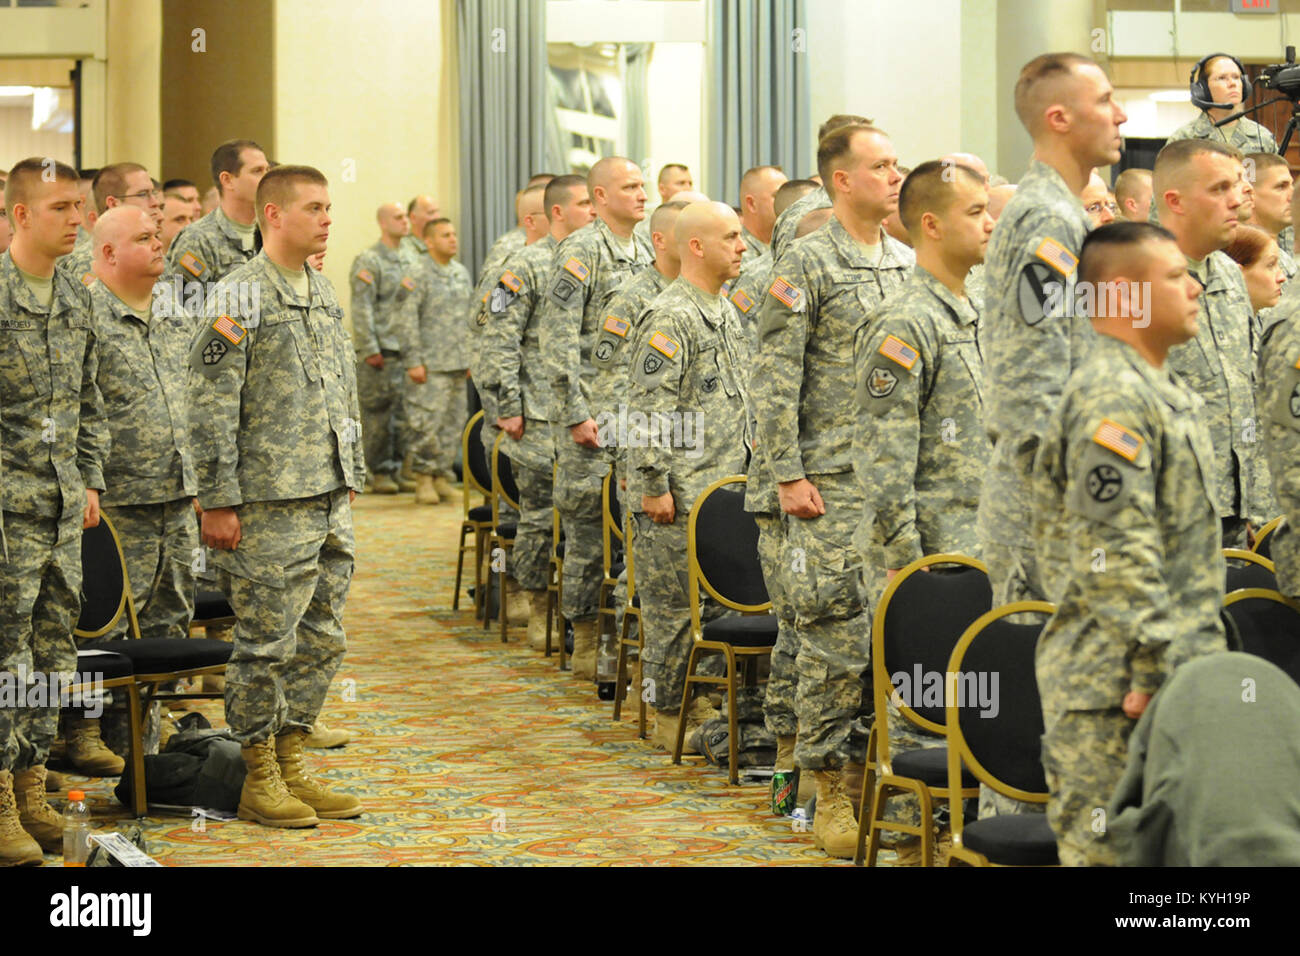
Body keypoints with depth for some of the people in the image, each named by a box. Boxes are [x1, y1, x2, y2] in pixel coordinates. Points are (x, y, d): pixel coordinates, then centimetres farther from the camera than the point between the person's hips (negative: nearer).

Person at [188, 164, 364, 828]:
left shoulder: (325, 294, 14)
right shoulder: (238, 297, -10)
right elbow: (212, 406, -12)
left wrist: (350, 477, 18)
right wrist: (218, 502, -15)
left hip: (330, 502, 8)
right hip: (271, 506, -8)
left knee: (321, 640, 11)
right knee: (267, 643, -1)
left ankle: (291, 765, 22)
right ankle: (259, 781, 10)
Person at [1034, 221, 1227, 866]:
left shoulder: (1163, 390, 18)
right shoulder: (1110, 400, -16)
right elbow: (1116, 554, -22)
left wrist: (1200, 654, 21)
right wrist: (1154, 669, -23)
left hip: (1171, 674, 10)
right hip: (1116, 688, -10)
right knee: (1106, 851, -6)